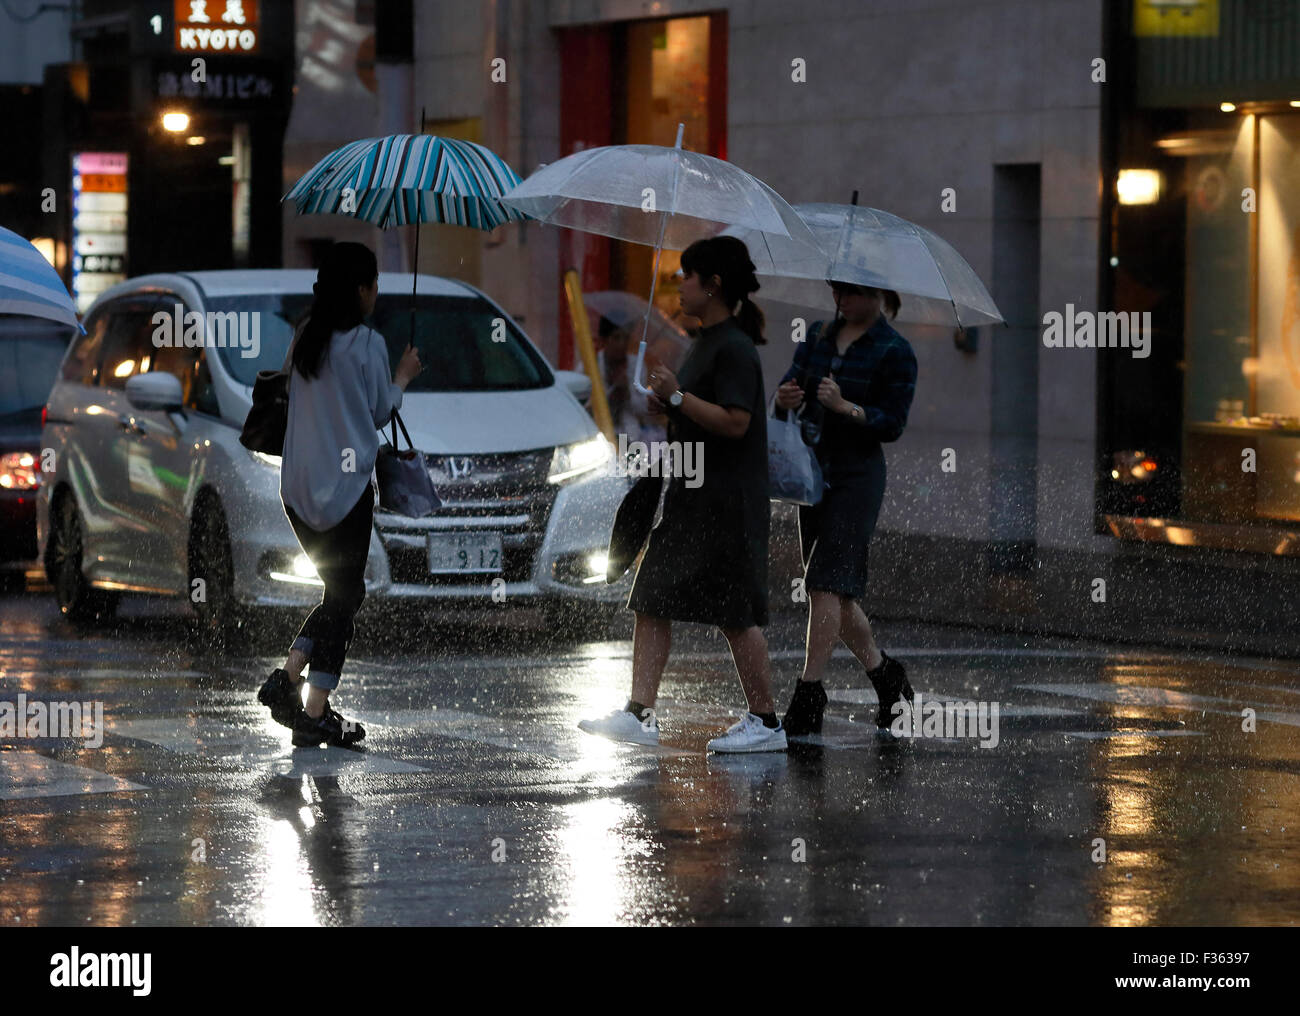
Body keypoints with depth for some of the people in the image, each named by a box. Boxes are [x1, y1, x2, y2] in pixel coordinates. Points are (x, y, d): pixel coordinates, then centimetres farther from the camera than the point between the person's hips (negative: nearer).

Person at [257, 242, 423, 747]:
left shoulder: (304, 339, 7)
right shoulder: (366, 344, -11)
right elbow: (379, 412, -4)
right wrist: (402, 377, 15)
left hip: (296, 487, 6)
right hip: (345, 484, -6)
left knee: (341, 589, 18)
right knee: (344, 594, 1)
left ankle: (287, 677, 4)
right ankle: (315, 713, -3)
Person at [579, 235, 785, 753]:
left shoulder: (734, 349, -15)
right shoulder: (705, 343, 16)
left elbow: (735, 422, -25)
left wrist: (677, 396, -21)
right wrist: (665, 405, 10)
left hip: (725, 504, -10)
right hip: (687, 497, 10)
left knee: (736, 614, -3)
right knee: (651, 603, 3)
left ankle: (766, 722, 5)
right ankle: (639, 714, 2)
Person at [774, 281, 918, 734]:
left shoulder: (895, 352, -5)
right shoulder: (819, 336, 12)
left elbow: (893, 423, -9)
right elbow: (789, 386, 6)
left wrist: (845, 406, -23)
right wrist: (785, 398, -17)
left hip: (858, 475, -6)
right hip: (815, 471, 7)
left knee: (827, 582, -14)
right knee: (836, 590, 9)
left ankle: (808, 695, -14)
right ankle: (884, 673, 27)